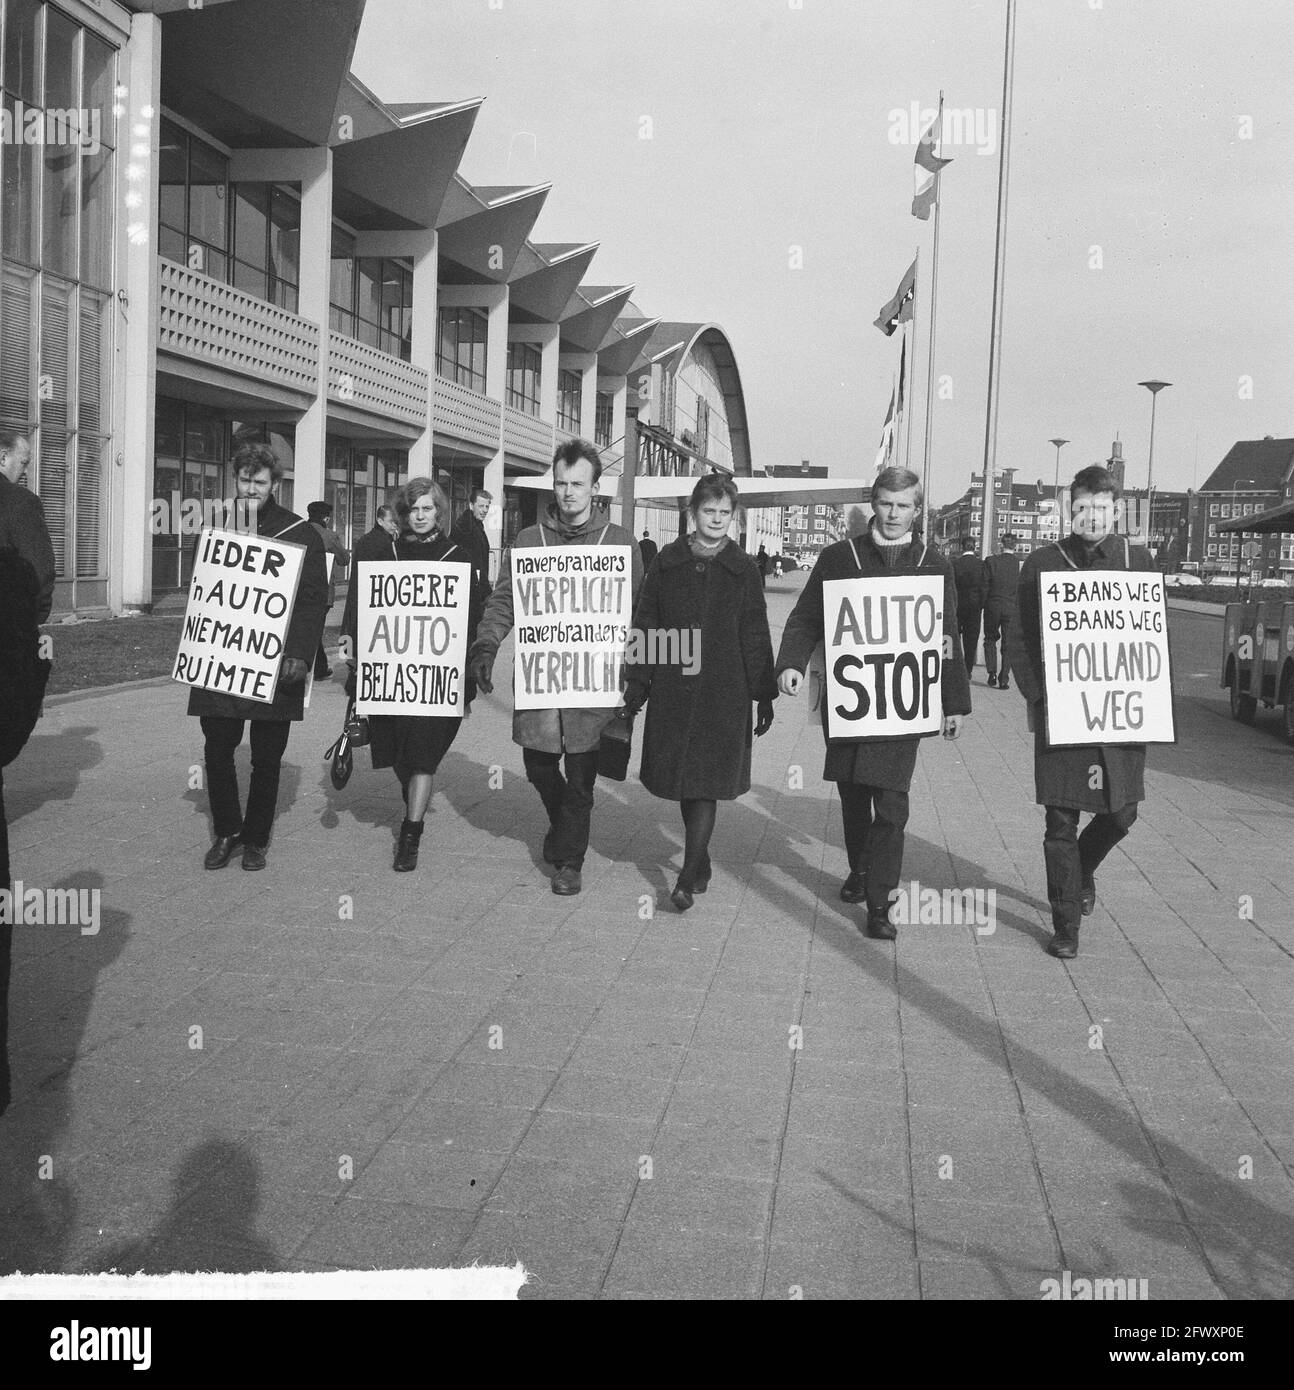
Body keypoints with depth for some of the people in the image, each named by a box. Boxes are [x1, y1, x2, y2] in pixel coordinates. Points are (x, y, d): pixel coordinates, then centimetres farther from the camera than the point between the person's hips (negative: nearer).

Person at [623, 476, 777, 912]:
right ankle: (701, 862, 27)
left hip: (724, 694, -2)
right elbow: (645, 624, 7)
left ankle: (688, 877, -4)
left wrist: (764, 694, -1)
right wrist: (636, 682, 3)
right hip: (673, 690, 2)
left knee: (706, 783, -6)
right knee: (682, 779, 10)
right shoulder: (668, 562, 5)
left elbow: (756, 636, 2)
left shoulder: (742, 569, 2)